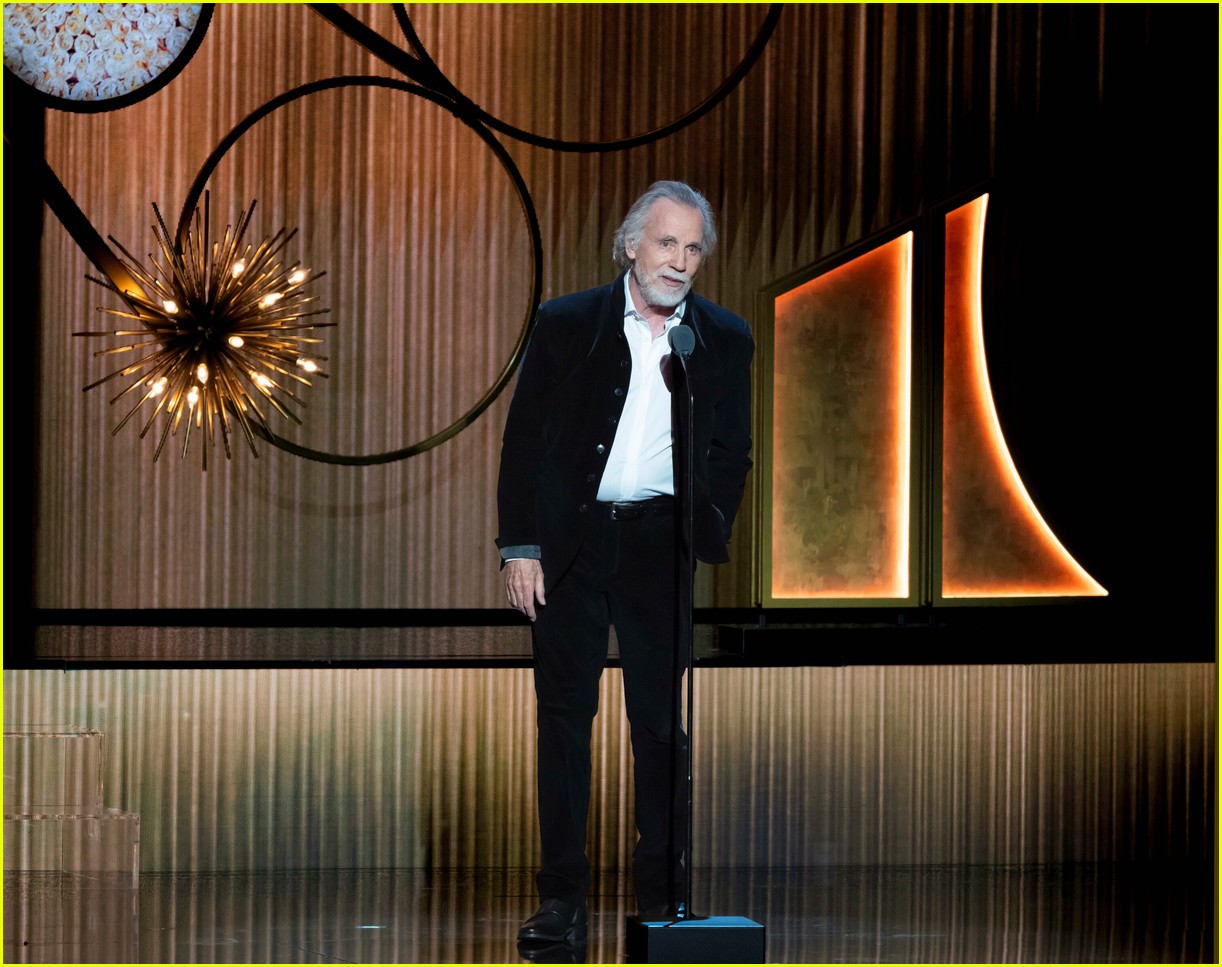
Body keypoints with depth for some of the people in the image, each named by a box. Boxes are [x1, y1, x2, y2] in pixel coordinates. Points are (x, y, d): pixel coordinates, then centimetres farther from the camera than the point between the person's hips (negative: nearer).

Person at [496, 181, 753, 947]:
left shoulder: (724, 340, 6)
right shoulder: (567, 324, 1)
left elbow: (731, 452, 11)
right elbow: (524, 439, 1)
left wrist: (709, 539, -2)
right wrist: (520, 547, -5)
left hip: (660, 543, 1)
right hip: (571, 540, -1)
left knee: (661, 721, 3)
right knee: (565, 716, 1)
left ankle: (663, 892, 12)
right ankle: (563, 897, 6)